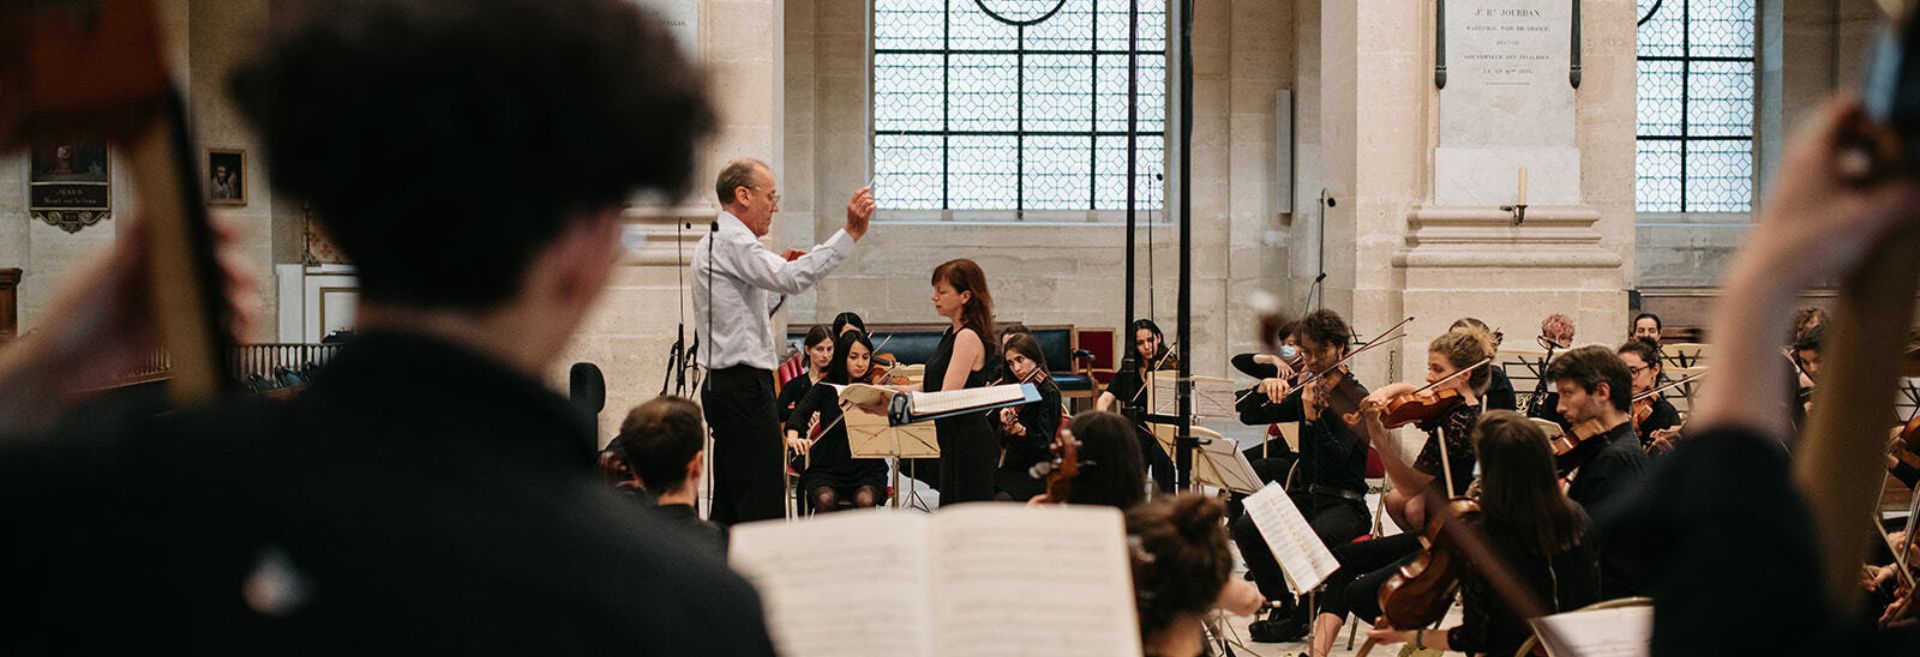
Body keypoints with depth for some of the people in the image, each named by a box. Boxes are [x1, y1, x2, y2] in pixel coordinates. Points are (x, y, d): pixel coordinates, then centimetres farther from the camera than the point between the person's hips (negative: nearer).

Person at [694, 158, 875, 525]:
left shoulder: (717, 241, 21)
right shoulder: (732, 241, -12)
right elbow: (792, 280, -28)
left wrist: (783, 273, 14)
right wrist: (849, 234, -30)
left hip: (724, 386, 11)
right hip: (744, 387, -11)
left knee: (729, 505, 11)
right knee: (764, 508, -13)